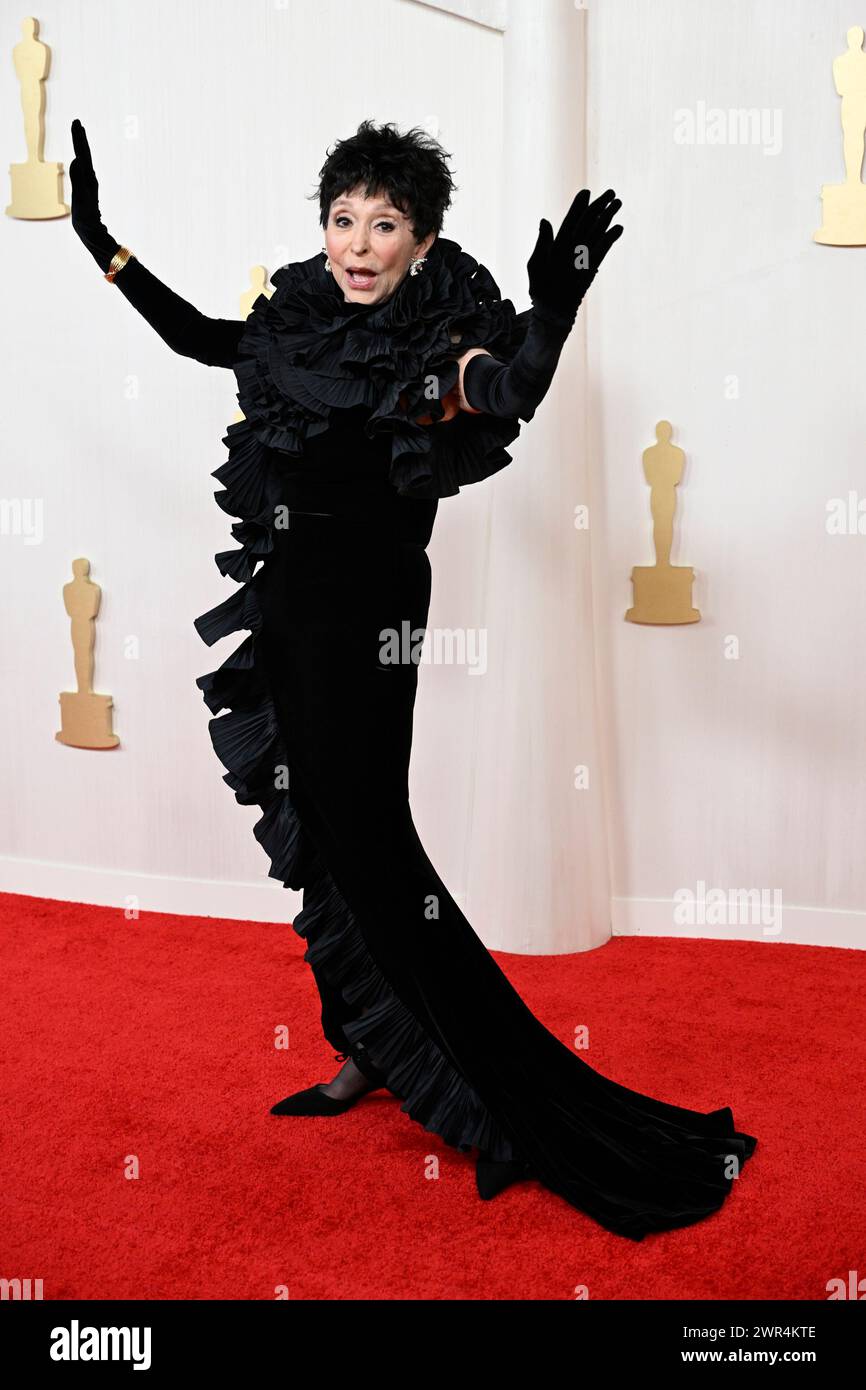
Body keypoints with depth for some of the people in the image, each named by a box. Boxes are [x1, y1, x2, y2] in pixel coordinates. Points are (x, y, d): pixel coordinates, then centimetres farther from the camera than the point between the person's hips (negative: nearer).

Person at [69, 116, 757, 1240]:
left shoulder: (439, 342, -11)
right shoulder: (301, 322, 7)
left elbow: (505, 393, -33)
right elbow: (195, 335, 23)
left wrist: (552, 314, -53)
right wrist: (100, 238, 23)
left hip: (364, 618, -7)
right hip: (289, 607, 7)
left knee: (362, 840, -5)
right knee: (319, 836, 14)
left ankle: (513, 1096, 10)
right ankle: (368, 1053, 32)